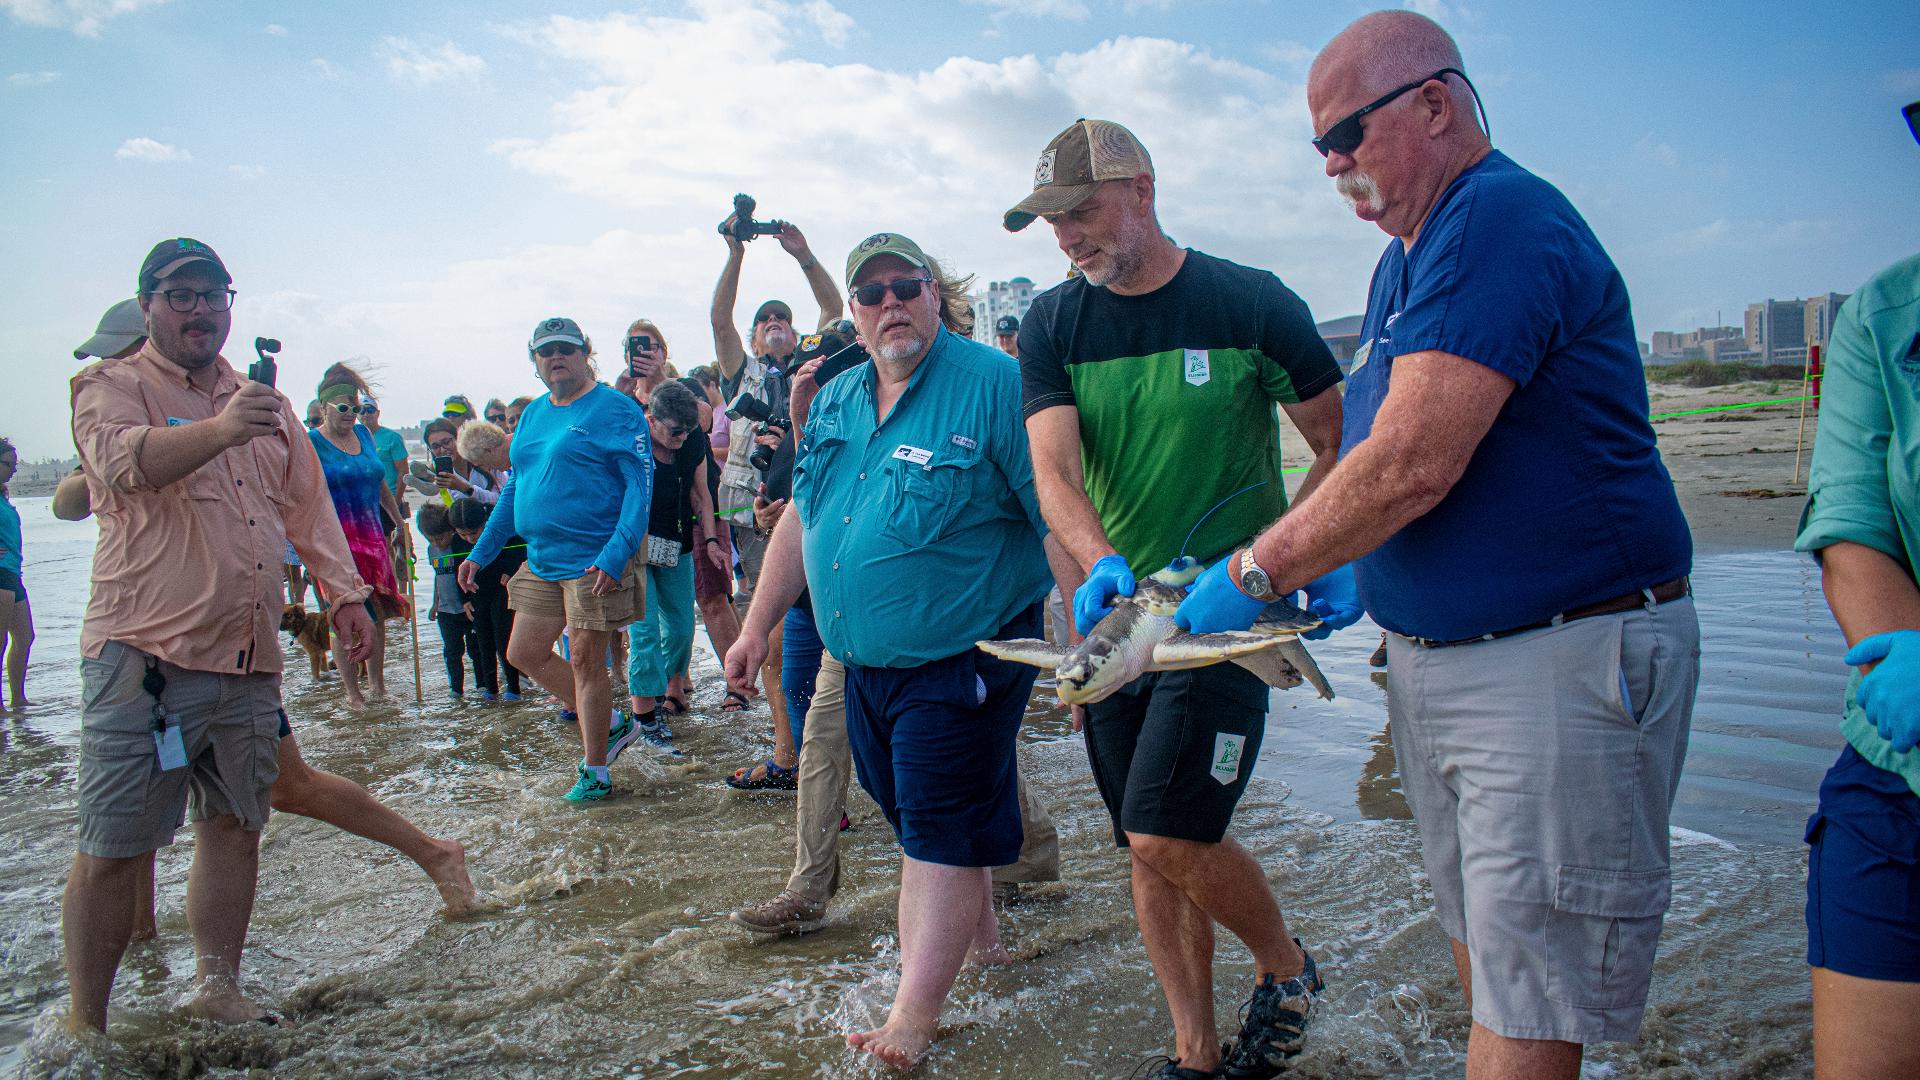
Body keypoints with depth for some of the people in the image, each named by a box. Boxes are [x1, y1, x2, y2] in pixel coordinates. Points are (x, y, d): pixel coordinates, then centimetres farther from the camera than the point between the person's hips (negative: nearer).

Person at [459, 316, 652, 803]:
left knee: (585, 662, 0)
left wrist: (615, 555, -25)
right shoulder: (533, 414, 15)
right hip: (540, 560, 8)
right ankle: (612, 725, 27)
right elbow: (515, 488, 21)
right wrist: (481, 552, 17)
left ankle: (594, 772, 16)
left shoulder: (615, 410, -9)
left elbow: (640, 486, -15)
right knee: (525, 654, 12)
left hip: (594, 562, -8)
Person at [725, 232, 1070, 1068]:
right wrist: (756, 626, 16)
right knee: (918, 820, 20)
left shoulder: (993, 386, -13)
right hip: (862, 663, 8)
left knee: (940, 837, 0)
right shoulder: (834, 403, 9)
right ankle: (980, 940, 41)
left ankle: (914, 1016, 8)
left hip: (960, 661, -7)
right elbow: (801, 518, 16)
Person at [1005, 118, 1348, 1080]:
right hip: (1111, 607, 5)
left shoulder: (1252, 304, -6)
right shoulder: (1052, 326, 3)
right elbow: (1052, 470, -9)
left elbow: (1343, 444, 2)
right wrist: (1102, 563, -28)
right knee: (1145, 844, 9)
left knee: (1166, 832, -13)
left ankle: (1285, 966, 17)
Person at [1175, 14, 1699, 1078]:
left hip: (1561, 661, -10)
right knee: (1477, 938, 20)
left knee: (1526, 993, 0)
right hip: (1429, 655, 10)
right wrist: (1355, 575, 6)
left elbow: (1412, 465, -26)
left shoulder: (1501, 219, -18)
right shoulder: (1408, 255, 14)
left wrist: (1252, 574, -15)